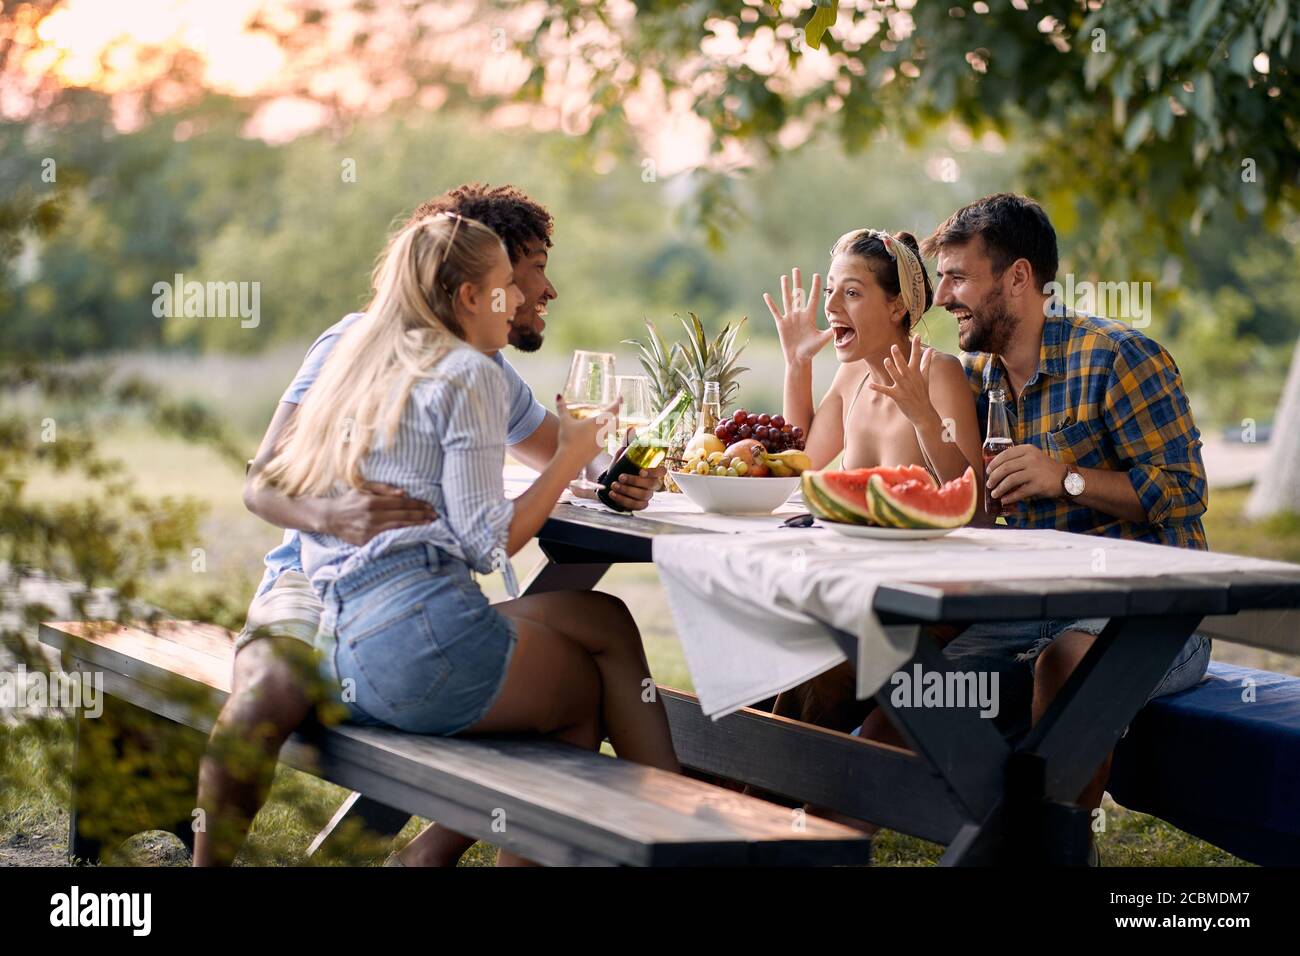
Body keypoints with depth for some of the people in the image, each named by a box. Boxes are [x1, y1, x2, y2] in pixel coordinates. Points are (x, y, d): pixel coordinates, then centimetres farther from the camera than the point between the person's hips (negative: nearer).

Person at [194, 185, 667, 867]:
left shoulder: (492, 377, 13)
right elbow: (262, 483, -11)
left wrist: (619, 478, 4)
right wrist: (331, 515, -35)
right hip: (318, 586, -5)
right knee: (265, 702, -37)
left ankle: (425, 857, -2)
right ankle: (209, 862, -11)